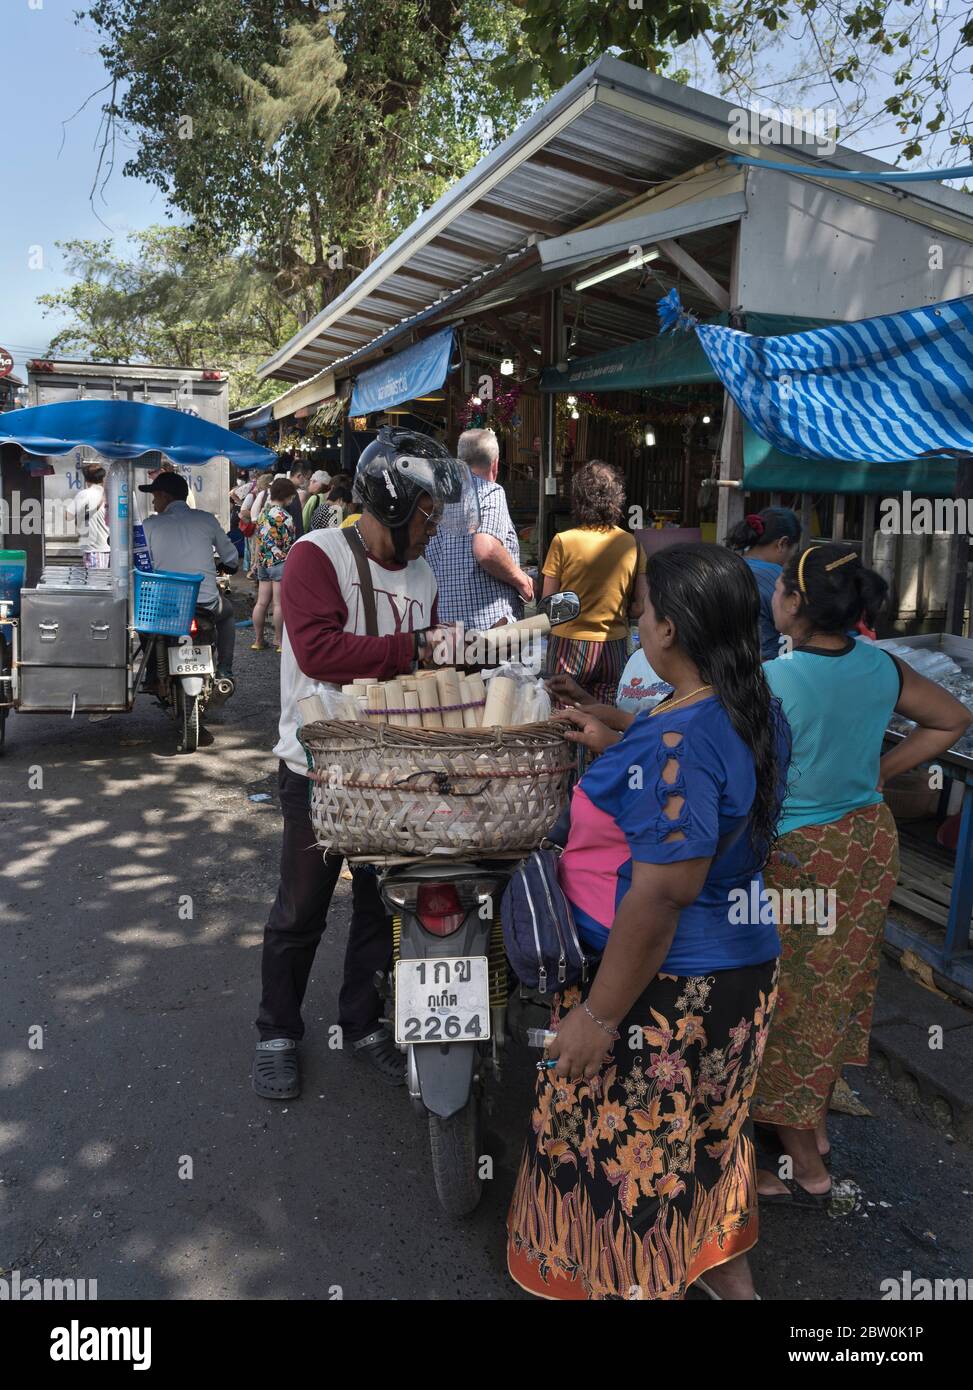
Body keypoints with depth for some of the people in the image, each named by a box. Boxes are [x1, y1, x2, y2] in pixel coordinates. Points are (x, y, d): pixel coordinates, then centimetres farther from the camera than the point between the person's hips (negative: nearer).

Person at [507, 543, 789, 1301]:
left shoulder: (675, 740, -28)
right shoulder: (760, 712, 0)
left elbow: (660, 897, -28)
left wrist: (597, 1016, -21)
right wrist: (618, 749, 16)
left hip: (665, 989, -9)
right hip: (740, 972, 9)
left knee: (622, 1152, 12)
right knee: (707, 1130, 27)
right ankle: (730, 1272, 47)